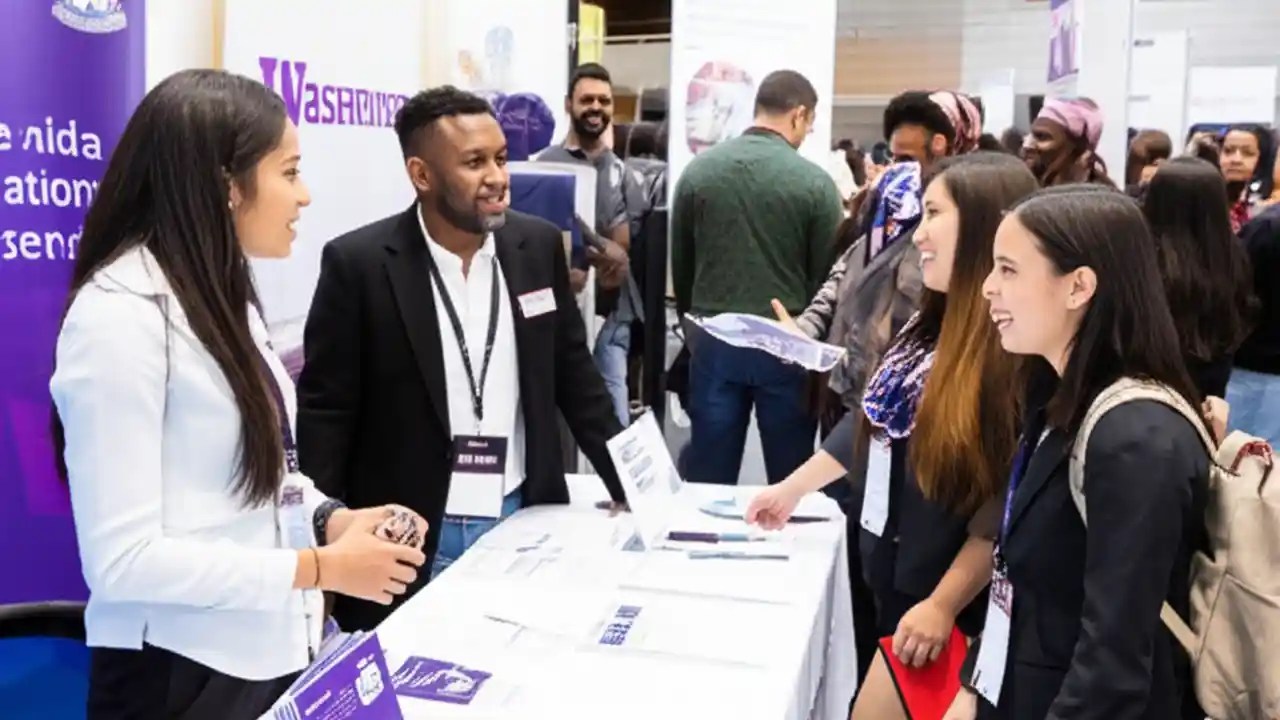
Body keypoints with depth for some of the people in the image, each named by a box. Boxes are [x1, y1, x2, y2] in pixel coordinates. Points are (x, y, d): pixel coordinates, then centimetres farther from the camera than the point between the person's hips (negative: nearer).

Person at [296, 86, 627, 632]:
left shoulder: (539, 247, 0)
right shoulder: (360, 263, -11)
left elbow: (576, 377, 9)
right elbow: (325, 412, -6)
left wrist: (629, 486, 7)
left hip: (523, 521, 4)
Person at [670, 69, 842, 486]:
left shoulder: (698, 171, 1)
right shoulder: (814, 182, -8)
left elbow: (679, 264, 9)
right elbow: (828, 275, -3)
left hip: (714, 340, 3)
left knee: (707, 480, 9)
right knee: (791, 482, 11)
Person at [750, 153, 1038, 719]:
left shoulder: (1015, 348, -21)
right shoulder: (929, 325, 6)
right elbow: (872, 420, 16)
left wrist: (943, 605, -20)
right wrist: (792, 489, 21)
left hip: (945, 605, -8)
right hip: (891, 580, 8)